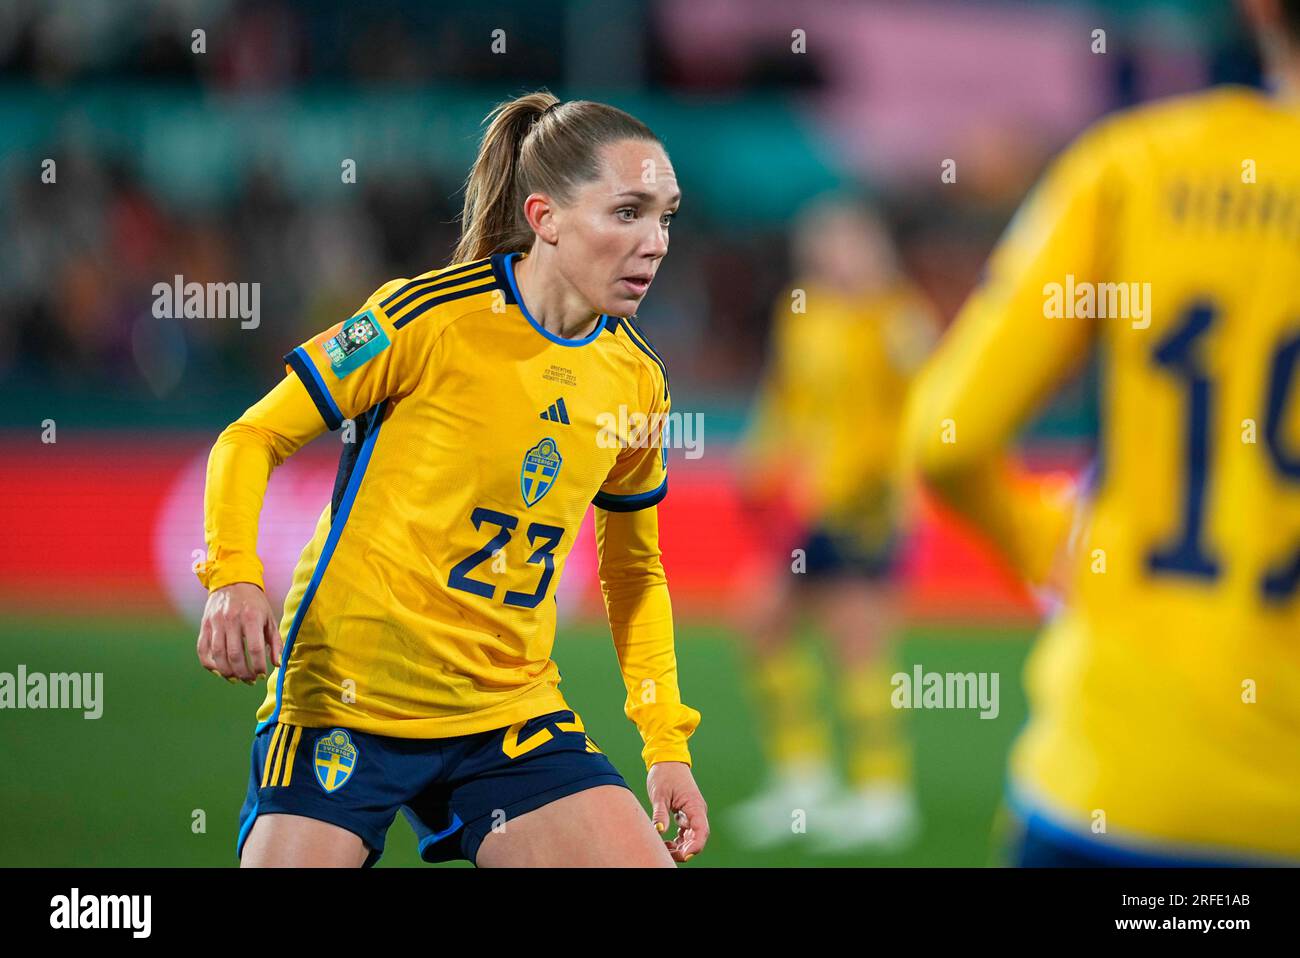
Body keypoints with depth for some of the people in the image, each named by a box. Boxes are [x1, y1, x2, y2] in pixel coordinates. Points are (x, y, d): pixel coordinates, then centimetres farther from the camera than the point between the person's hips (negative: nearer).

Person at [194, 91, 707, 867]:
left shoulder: (638, 382, 4)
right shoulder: (433, 317, -12)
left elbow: (634, 568, 18)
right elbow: (252, 439, -5)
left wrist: (667, 743, 11)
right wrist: (235, 576, -23)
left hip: (512, 711, 4)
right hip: (346, 697, -4)